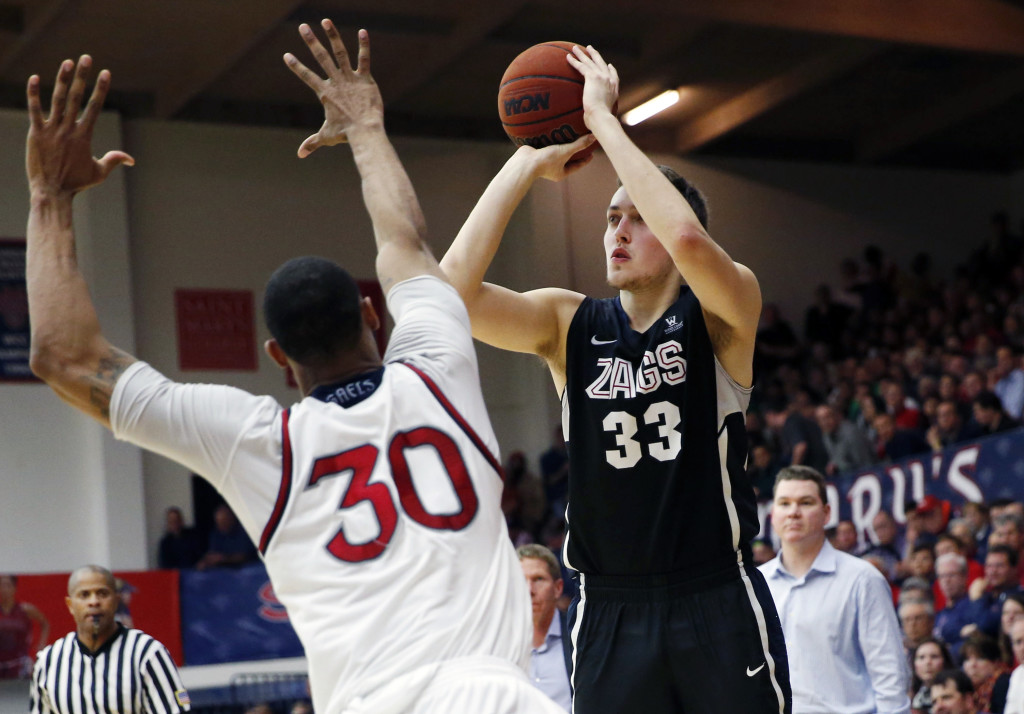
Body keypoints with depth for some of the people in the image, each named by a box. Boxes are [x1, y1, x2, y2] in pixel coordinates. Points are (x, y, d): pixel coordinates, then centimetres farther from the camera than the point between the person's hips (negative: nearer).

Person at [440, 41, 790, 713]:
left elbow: (688, 237, -27)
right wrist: (527, 163, -9)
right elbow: (453, 289, -12)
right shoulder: (569, 323, 5)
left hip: (717, 605, -2)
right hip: (610, 610, 3)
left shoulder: (723, 314, -3)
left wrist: (602, 117, -17)